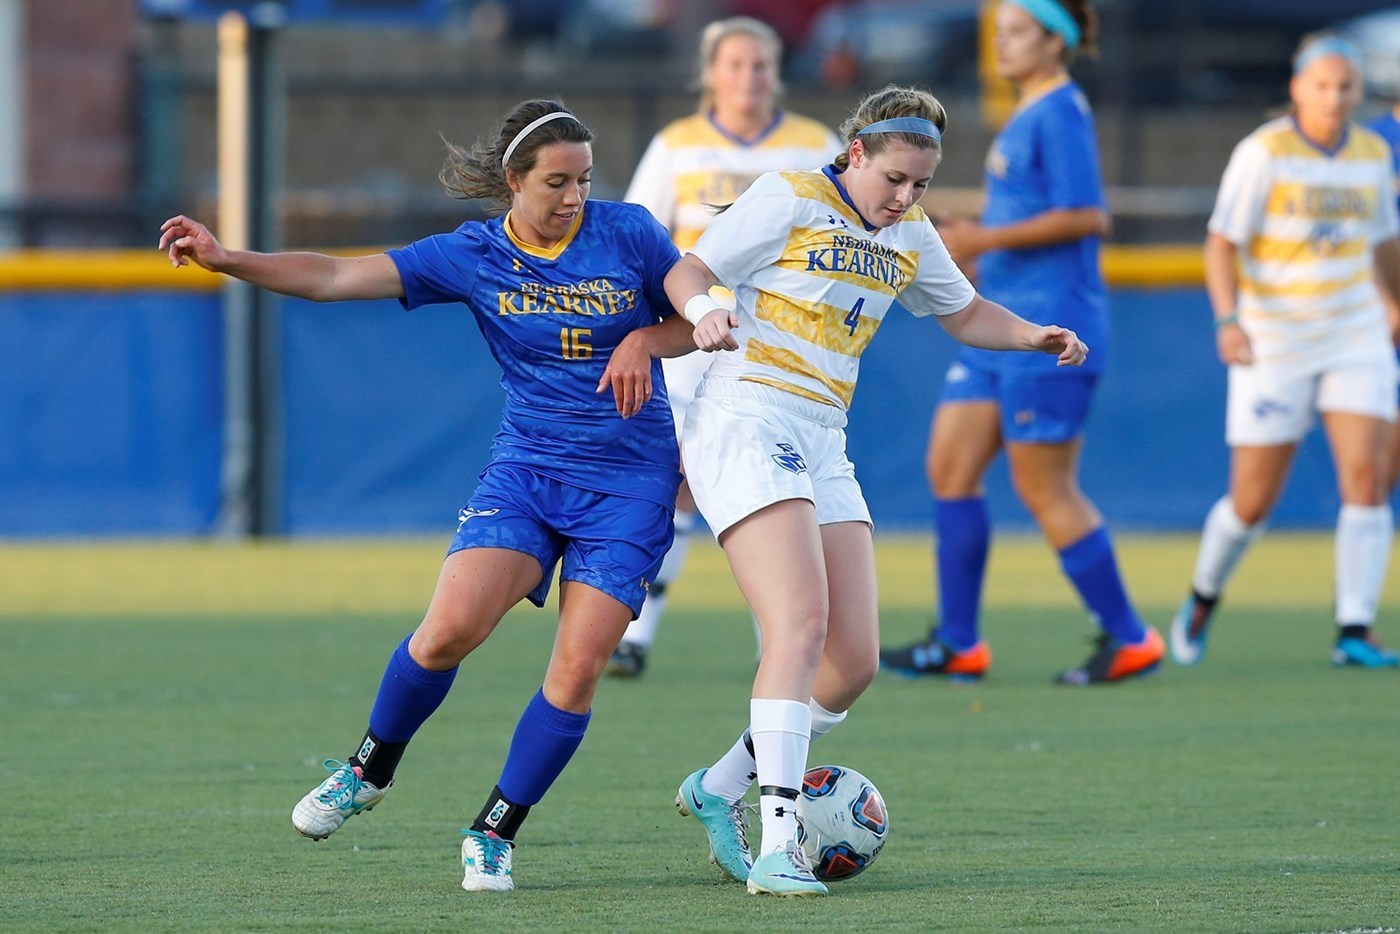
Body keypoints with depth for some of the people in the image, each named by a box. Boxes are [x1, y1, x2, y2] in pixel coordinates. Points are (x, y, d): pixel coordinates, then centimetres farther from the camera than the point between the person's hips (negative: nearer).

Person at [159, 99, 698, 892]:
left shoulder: (628, 233, -4)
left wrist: (646, 340, -15)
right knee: (450, 626, -18)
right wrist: (226, 260, -18)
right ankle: (371, 769, 8)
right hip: (525, 469, 0)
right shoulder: (472, 257, -3)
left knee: (580, 666, -10)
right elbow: (337, 277, -7)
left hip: (628, 482, 0)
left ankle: (494, 832, 6)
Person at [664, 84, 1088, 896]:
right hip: (746, 426, -8)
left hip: (822, 451, 8)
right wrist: (703, 312, -26)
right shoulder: (790, 200, -3)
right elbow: (688, 272, -4)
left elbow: (964, 312, 30)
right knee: (801, 624, -24)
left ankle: (719, 790, 22)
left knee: (854, 661, 1)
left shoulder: (911, 236, 17)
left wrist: (1034, 337, 12)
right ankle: (779, 846, -28)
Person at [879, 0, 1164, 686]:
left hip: (1047, 330, -10)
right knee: (949, 469, 7)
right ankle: (959, 644, 10)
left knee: (1044, 490, -5)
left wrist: (987, 239, -19)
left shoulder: (1060, 114, -13)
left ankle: (1127, 640, 3)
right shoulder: (1027, 116, 16)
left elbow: (1082, 215, -21)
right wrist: (971, 238, 13)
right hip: (1001, 326, 10)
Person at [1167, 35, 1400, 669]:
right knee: (1253, 502, 1)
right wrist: (1227, 321, -28)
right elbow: (1221, 246, -14)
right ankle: (1205, 596, 31)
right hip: (1274, 346, -4)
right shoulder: (1263, 153, -12)